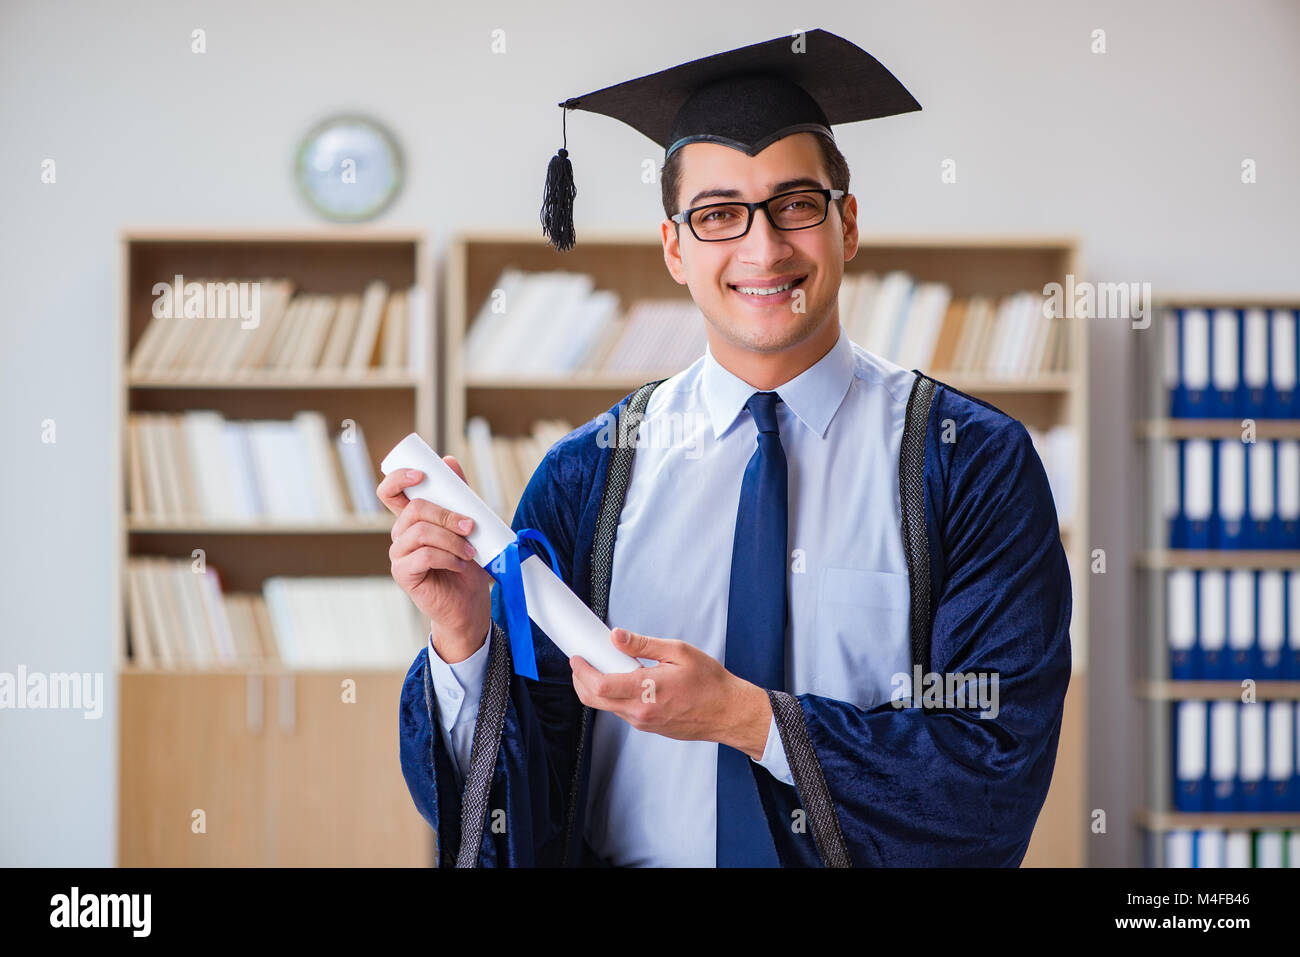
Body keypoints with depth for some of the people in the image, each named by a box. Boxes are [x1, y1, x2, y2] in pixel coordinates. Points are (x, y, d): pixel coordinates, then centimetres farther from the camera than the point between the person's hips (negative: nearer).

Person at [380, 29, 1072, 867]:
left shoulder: (978, 464, -1)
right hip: (630, 859, 1)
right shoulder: (586, 478, 3)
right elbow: (522, 789, 1)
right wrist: (465, 638, -15)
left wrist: (746, 717, -13)